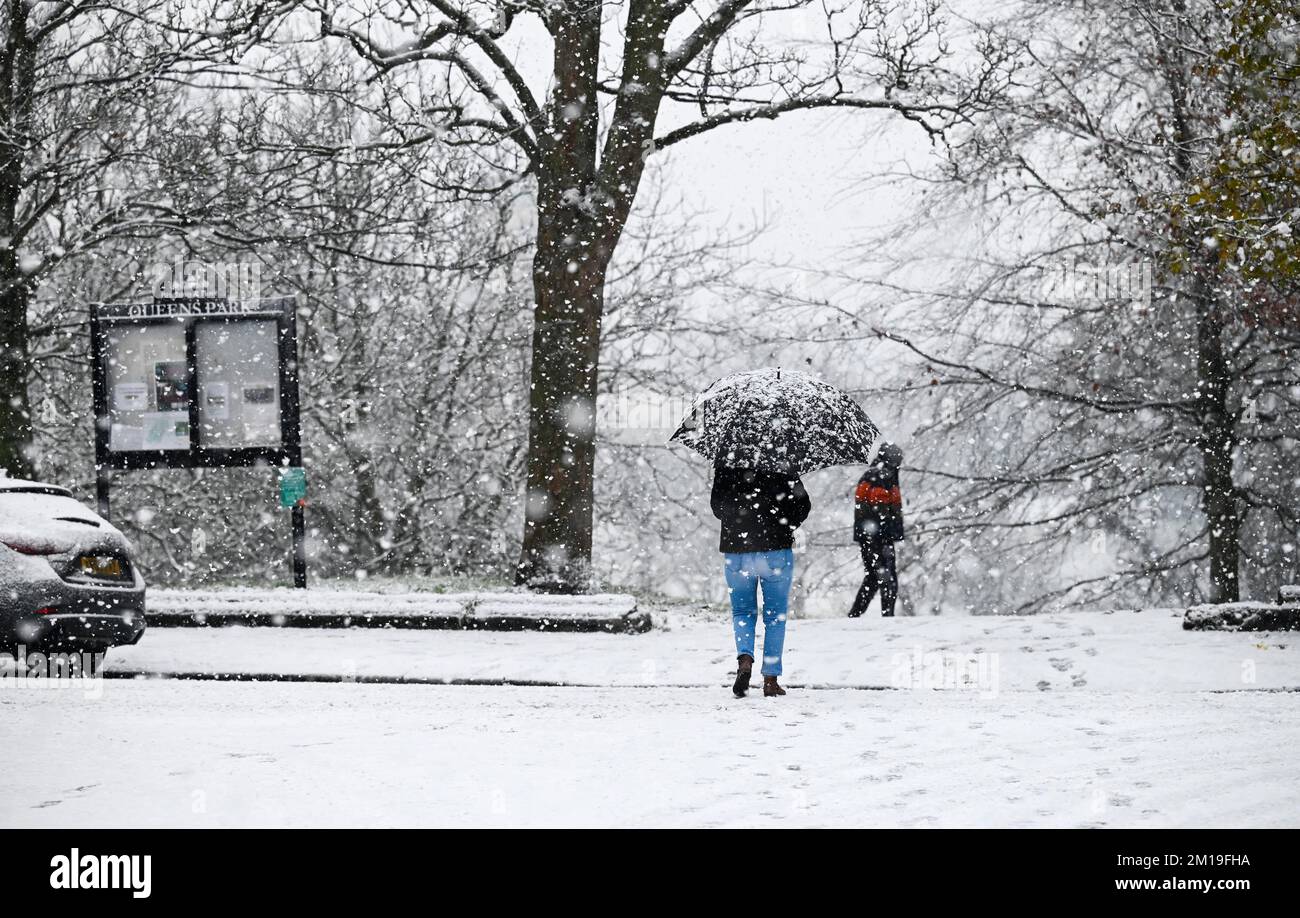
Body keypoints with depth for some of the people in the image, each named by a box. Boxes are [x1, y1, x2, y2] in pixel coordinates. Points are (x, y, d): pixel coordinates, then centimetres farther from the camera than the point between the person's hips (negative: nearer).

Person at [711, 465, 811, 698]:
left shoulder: (725, 465, -3)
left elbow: (717, 505, -1)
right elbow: (802, 504, -4)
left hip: (736, 550, 1)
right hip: (776, 550, -1)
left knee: (742, 611, 15)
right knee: (775, 615, 11)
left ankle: (745, 658, -13)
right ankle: (771, 680, 7)